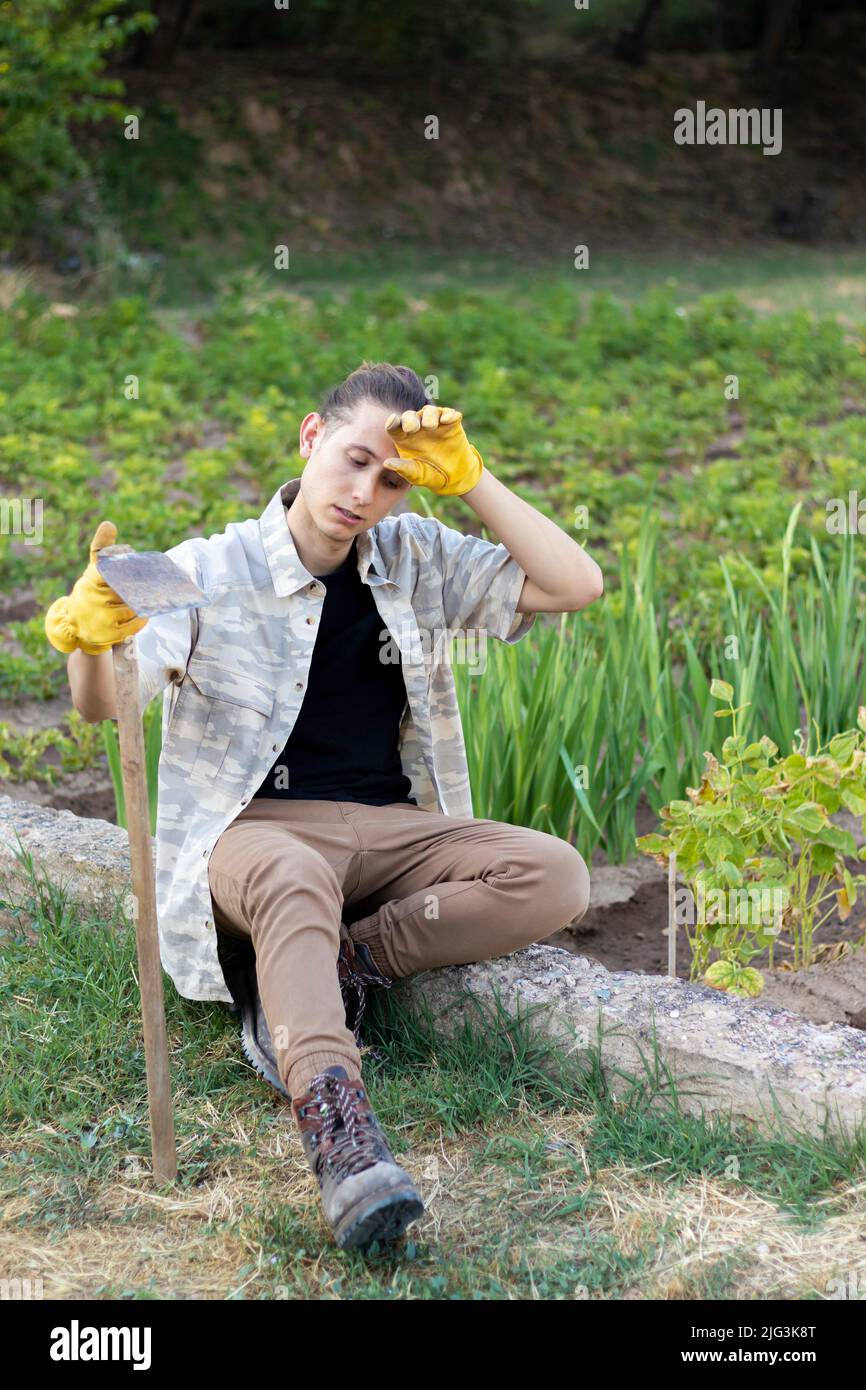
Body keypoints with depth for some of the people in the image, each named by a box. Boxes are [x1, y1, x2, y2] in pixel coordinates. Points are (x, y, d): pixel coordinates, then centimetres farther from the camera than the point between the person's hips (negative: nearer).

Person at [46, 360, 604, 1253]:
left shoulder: (420, 559, 8)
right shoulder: (211, 570, -4)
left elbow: (575, 586, -1)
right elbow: (104, 705, -18)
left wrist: (468, 478, -8)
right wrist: (88, 635, -44)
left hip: (391, 831, 4)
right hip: (255, 832, -4)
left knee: (554, 878, -22)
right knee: (292, 877, -41)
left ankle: (314, 976, -20)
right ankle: (337, 1130, -54)